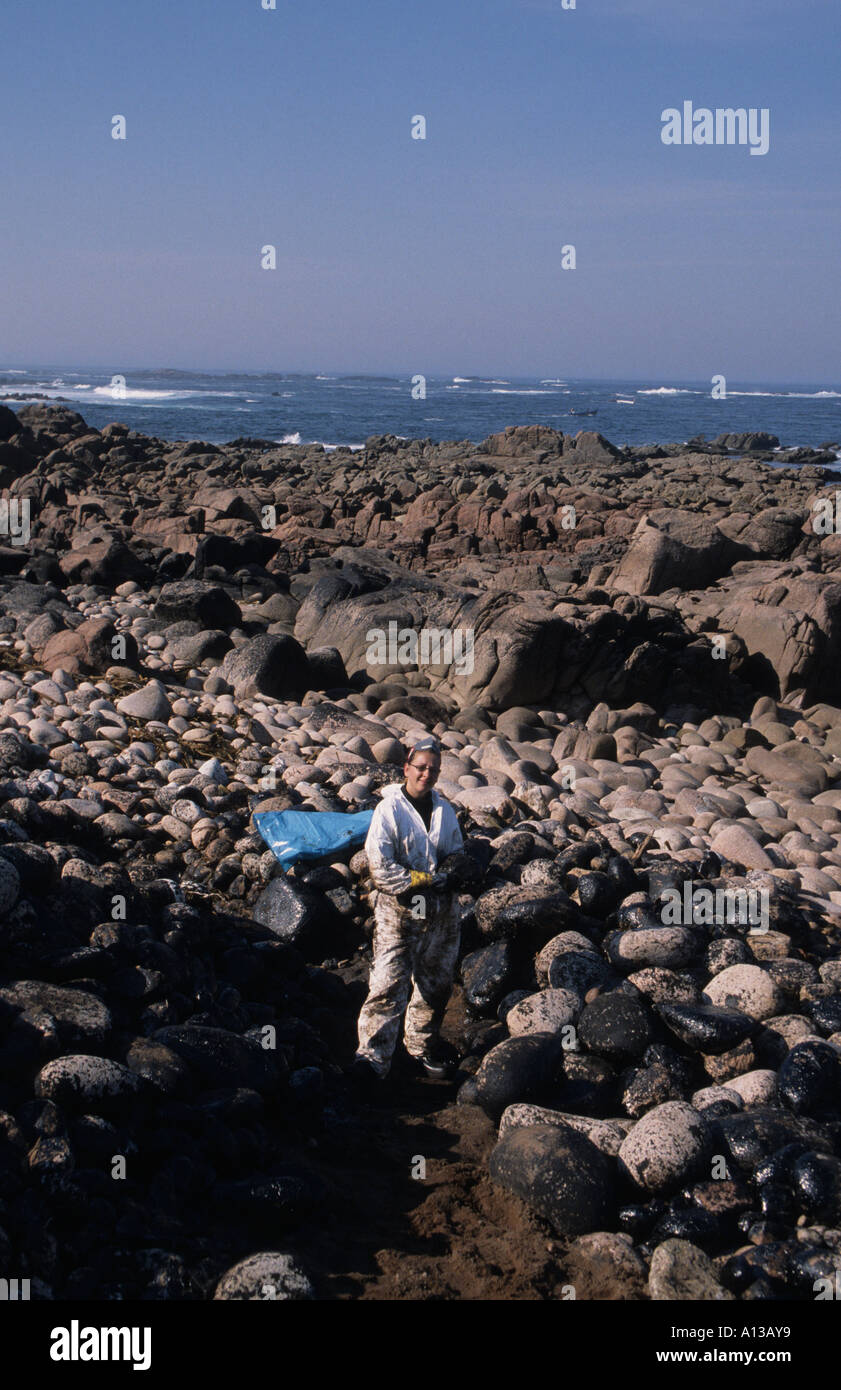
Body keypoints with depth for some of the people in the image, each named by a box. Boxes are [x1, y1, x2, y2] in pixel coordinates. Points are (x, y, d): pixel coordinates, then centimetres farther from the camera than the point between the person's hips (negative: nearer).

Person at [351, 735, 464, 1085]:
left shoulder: (445, 811, 10)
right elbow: (380, 866, -14)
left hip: (441, 911, 6)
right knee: (388, 984, -9)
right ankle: (373, 1056, -4)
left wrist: (451, 876, -5)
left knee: (436, 981, 14)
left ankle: (423, 1044, 33)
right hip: (397, 911, -5)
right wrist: (422, 880, -17)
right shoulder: (389, 810, -7)